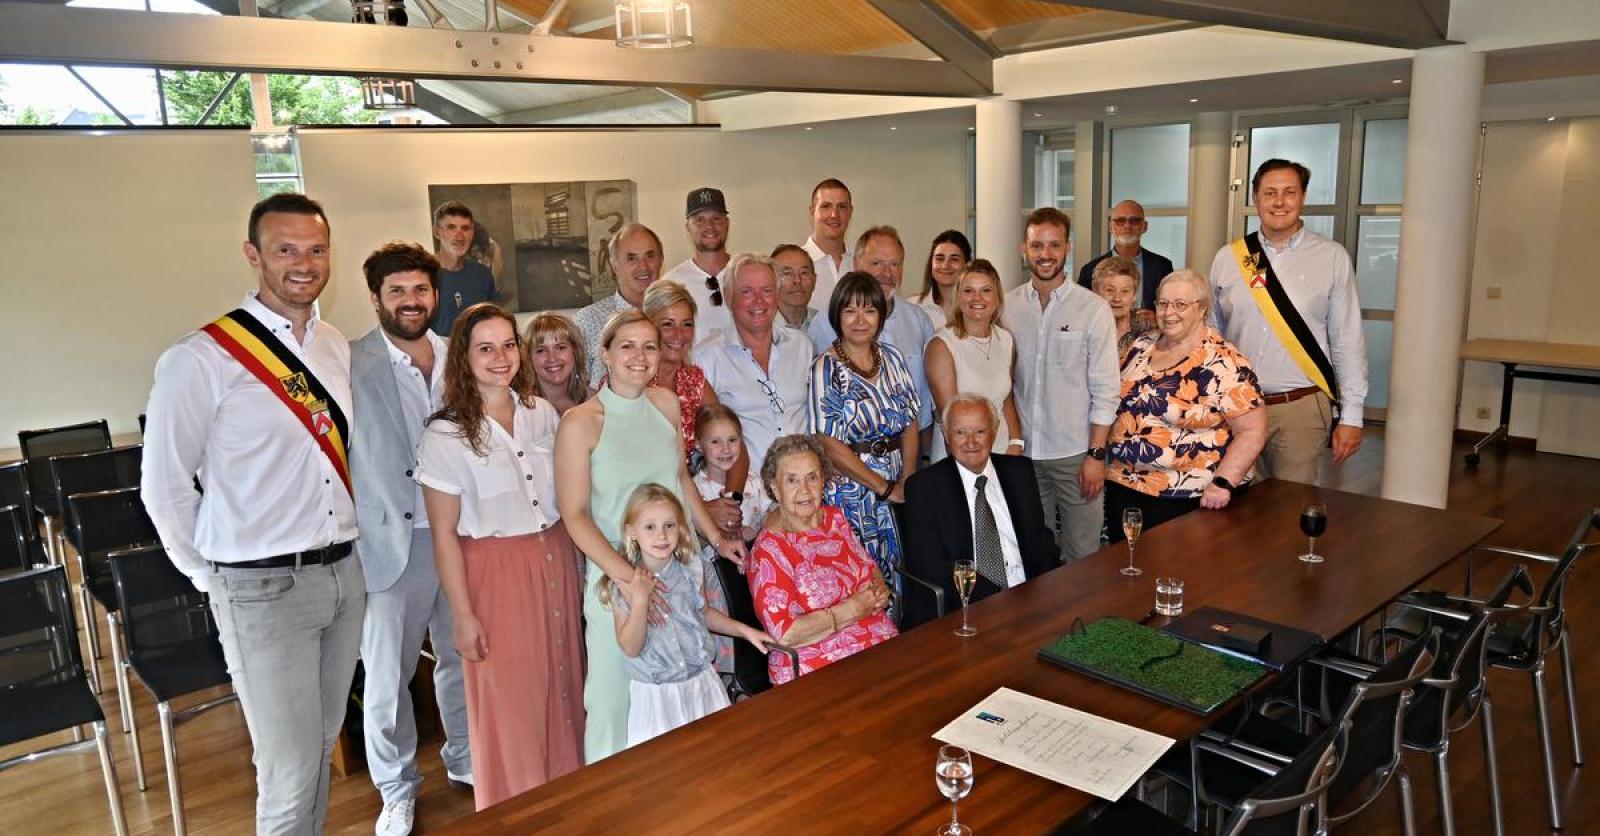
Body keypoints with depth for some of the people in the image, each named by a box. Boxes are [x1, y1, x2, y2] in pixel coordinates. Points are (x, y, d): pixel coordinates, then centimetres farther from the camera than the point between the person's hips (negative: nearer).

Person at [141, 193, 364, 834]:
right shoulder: (200, 360, -12)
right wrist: (214, 576, 1)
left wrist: (347, 550, 7)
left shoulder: (338, 348, 6)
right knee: (289, 769, 2)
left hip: (346, 571, 6)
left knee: (323, 740, 20)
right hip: (264, 588, -5)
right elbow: (164, 487, -5)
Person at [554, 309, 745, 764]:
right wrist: (625, 574, -22)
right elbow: (575, 514, -12)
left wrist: (717, 539, 14)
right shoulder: (580, 422, -12)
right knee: (617, 693, 5)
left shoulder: (666, 403, 3)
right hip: (616, 575, -5)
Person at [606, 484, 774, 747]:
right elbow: (631, 648, -16)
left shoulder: (691, 570, -5)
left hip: (700, 680, 3)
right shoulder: (623, 584, -14)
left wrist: (744, 630, 9)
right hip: (654, 693, -3)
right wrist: (640, 600, -26)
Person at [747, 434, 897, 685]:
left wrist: (879, 590, 0)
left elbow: (869, 567, 24)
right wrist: (852, 610, -15)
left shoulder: (834, 517, 10)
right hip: (818, 671, -7)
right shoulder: (768, 551, -12)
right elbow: (783, 634, -19)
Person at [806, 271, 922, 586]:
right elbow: (830, 446, -12)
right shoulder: (826, 369, -7)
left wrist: (908, 482, -5)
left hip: (896, 491, 5)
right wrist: (885, 487, -10)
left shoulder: (892, 358, 8)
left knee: (895, 579, 8)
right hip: (850, 491, -5)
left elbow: (910, 426, 9)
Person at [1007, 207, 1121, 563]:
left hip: (1075, 453, -2)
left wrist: (1096, 454, -9)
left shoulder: (1093, 309, -4)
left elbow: (1105, 389, -5)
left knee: (1082, 554, 5)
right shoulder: (1007, 306, 3)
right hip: (1022, 450, 2)